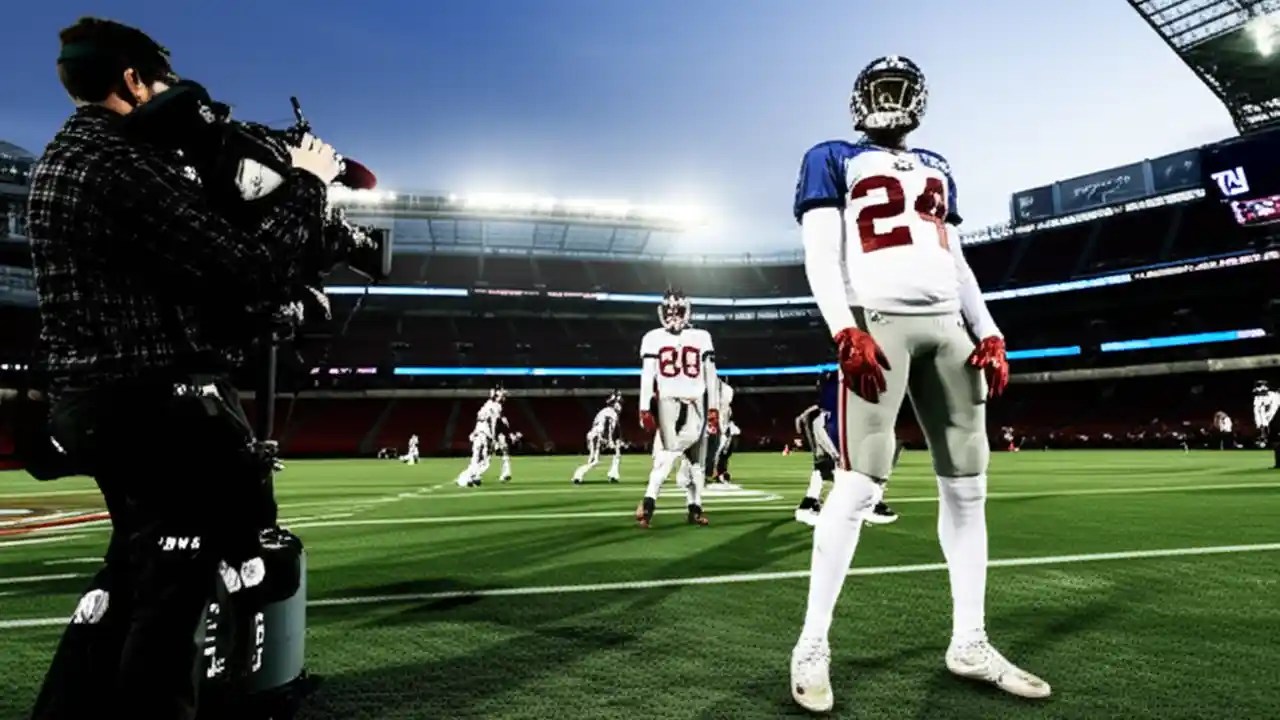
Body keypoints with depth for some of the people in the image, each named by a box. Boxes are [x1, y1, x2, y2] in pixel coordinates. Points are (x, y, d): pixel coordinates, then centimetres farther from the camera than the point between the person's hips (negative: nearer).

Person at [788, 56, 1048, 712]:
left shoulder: (936, 170, 28)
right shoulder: (833, 160, 11)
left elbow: (955, 262, 24)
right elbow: (820, 256, -2)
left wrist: (988, 333, 11)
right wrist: (846, 332, -17)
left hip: (947, 325, 7)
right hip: (878, 321, -6)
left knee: (967, 484, 5)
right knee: (860, 485, -15)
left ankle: (969, 641, 17)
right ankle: (812, 645, -4)